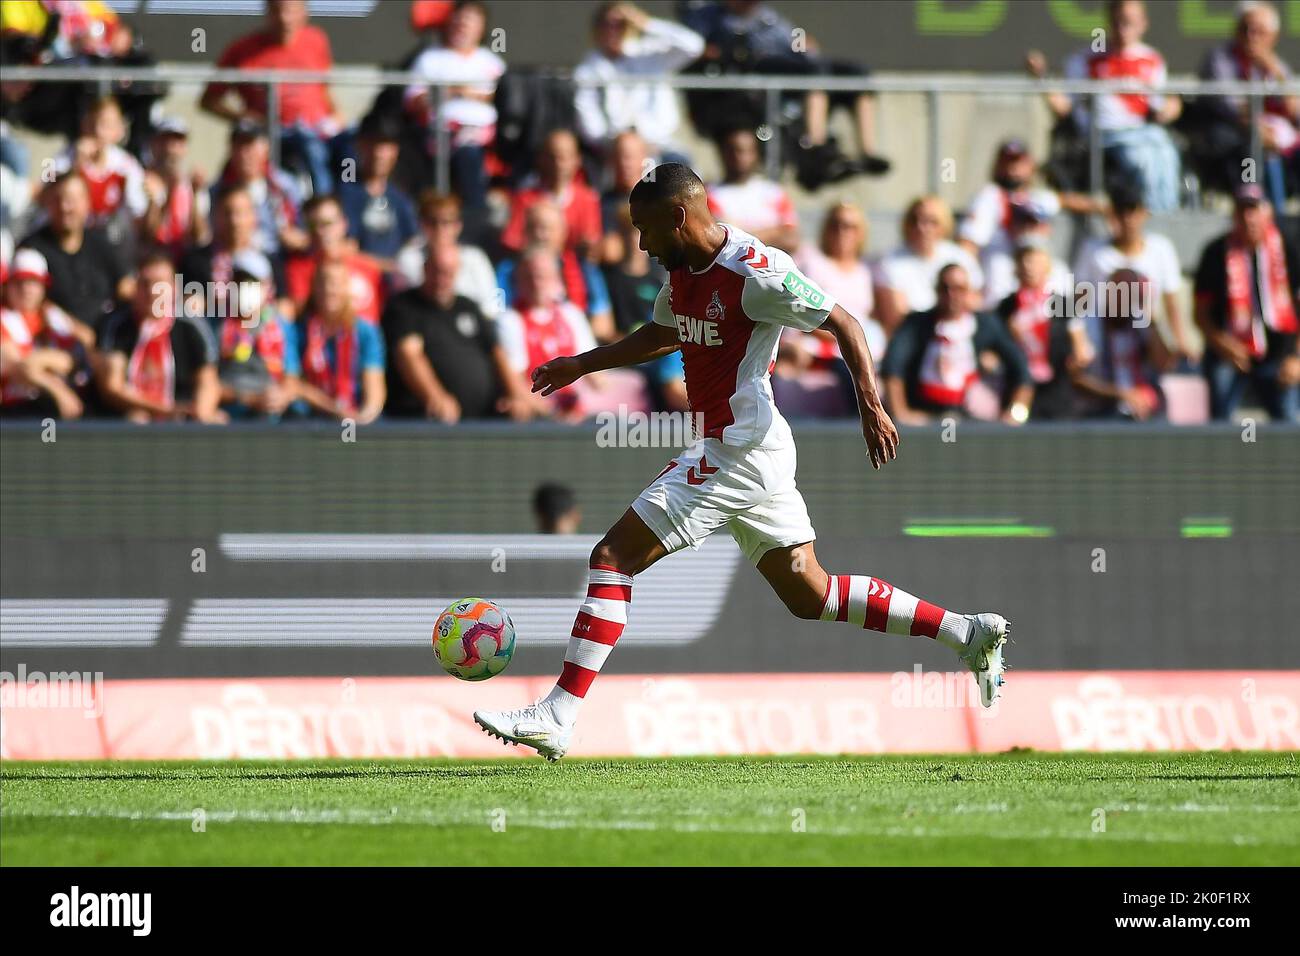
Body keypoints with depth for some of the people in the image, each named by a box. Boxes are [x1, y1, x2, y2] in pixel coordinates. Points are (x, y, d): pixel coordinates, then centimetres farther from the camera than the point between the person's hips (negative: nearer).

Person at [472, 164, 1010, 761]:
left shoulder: (754, 272, -17)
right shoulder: (683, 271, 10)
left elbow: (844, 325, -14)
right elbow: (662, 336, 31)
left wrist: (871, 405, -24)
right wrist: (581, 365, 29)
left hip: (739, 453, -10)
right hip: (753, 453, 10)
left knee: (612, 559, -9)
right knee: (810, 596, 13)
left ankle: (556, 717, -11)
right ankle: (969, 633, 15)